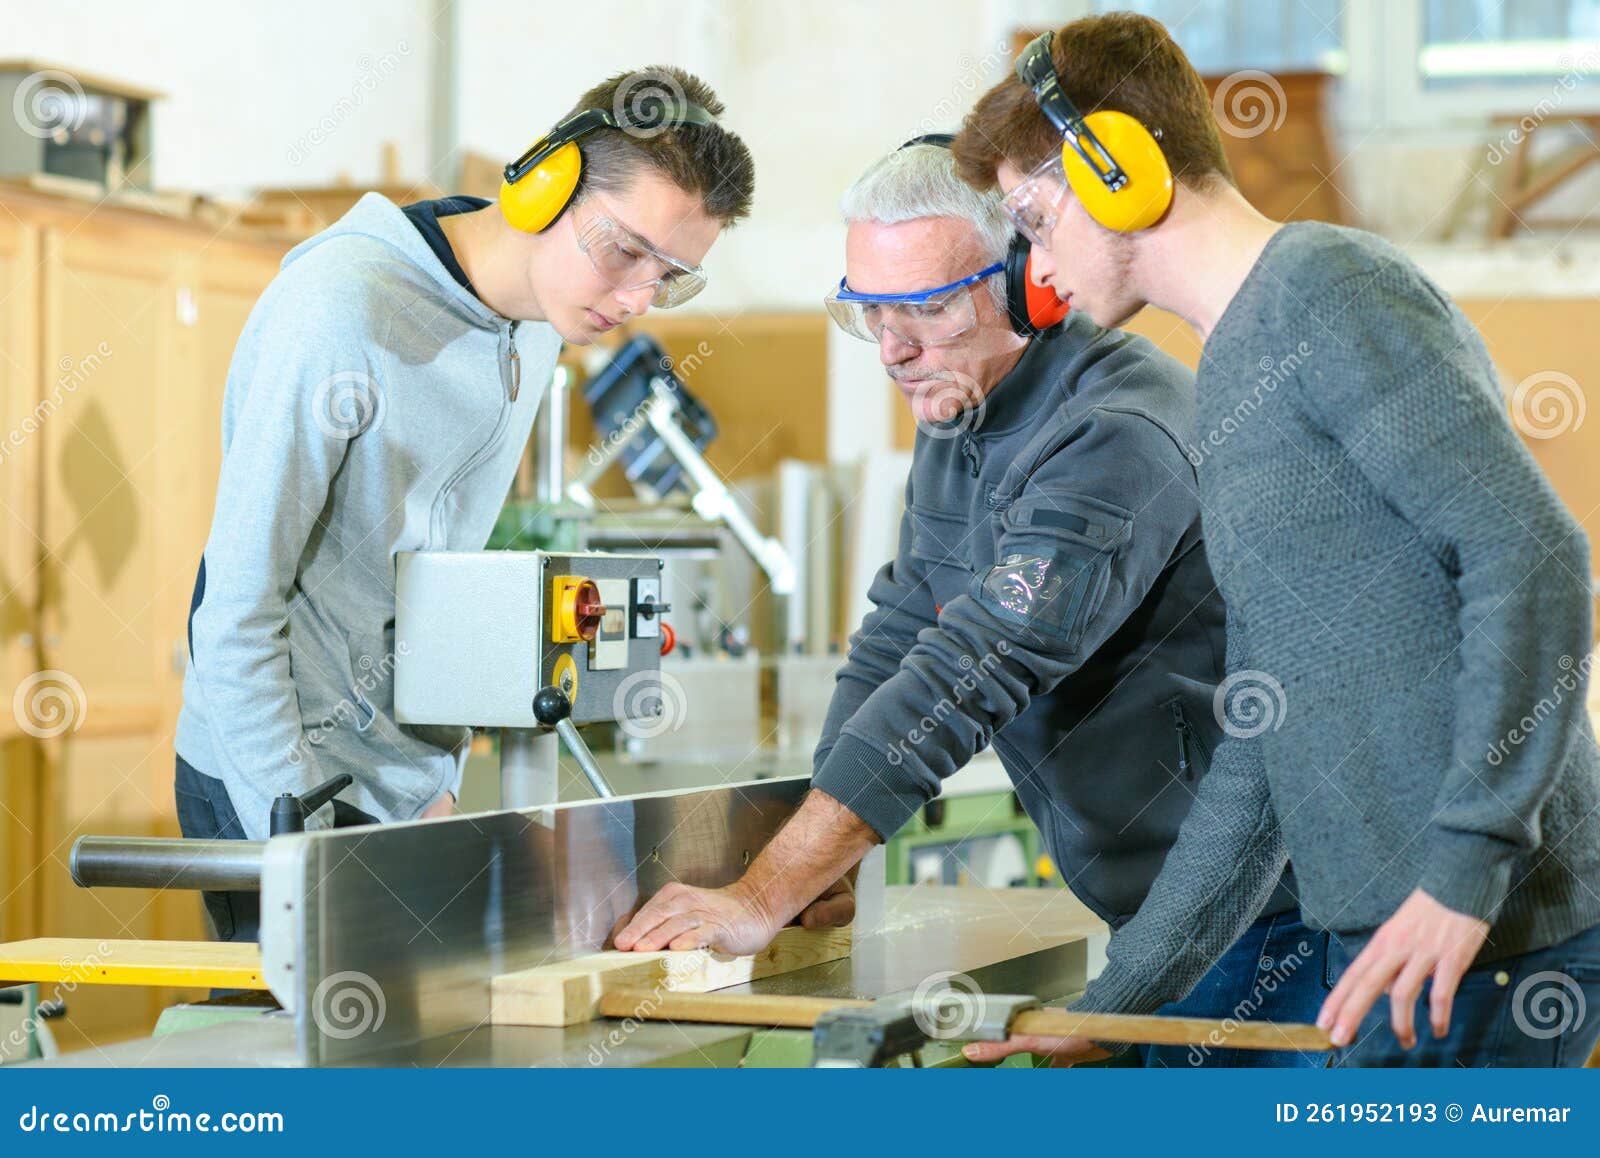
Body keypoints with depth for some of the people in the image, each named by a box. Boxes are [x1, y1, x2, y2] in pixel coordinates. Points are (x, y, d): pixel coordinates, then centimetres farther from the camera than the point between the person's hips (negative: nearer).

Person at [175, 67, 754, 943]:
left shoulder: (541, 320, 6)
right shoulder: (342, 311, -19)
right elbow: (238, 603, -18)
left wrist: (440, 779, 12)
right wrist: (300, 831, -20)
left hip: (409, 782, 7)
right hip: (276, 781, -7)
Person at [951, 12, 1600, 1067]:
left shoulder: (1329, 289, -7)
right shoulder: (1234, 376, 21)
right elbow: (1259, 759, 22)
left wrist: (1464, 870, -22)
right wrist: (1114, 1010, 19)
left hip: (1486, 935, -9)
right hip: (1391, 937, 9)